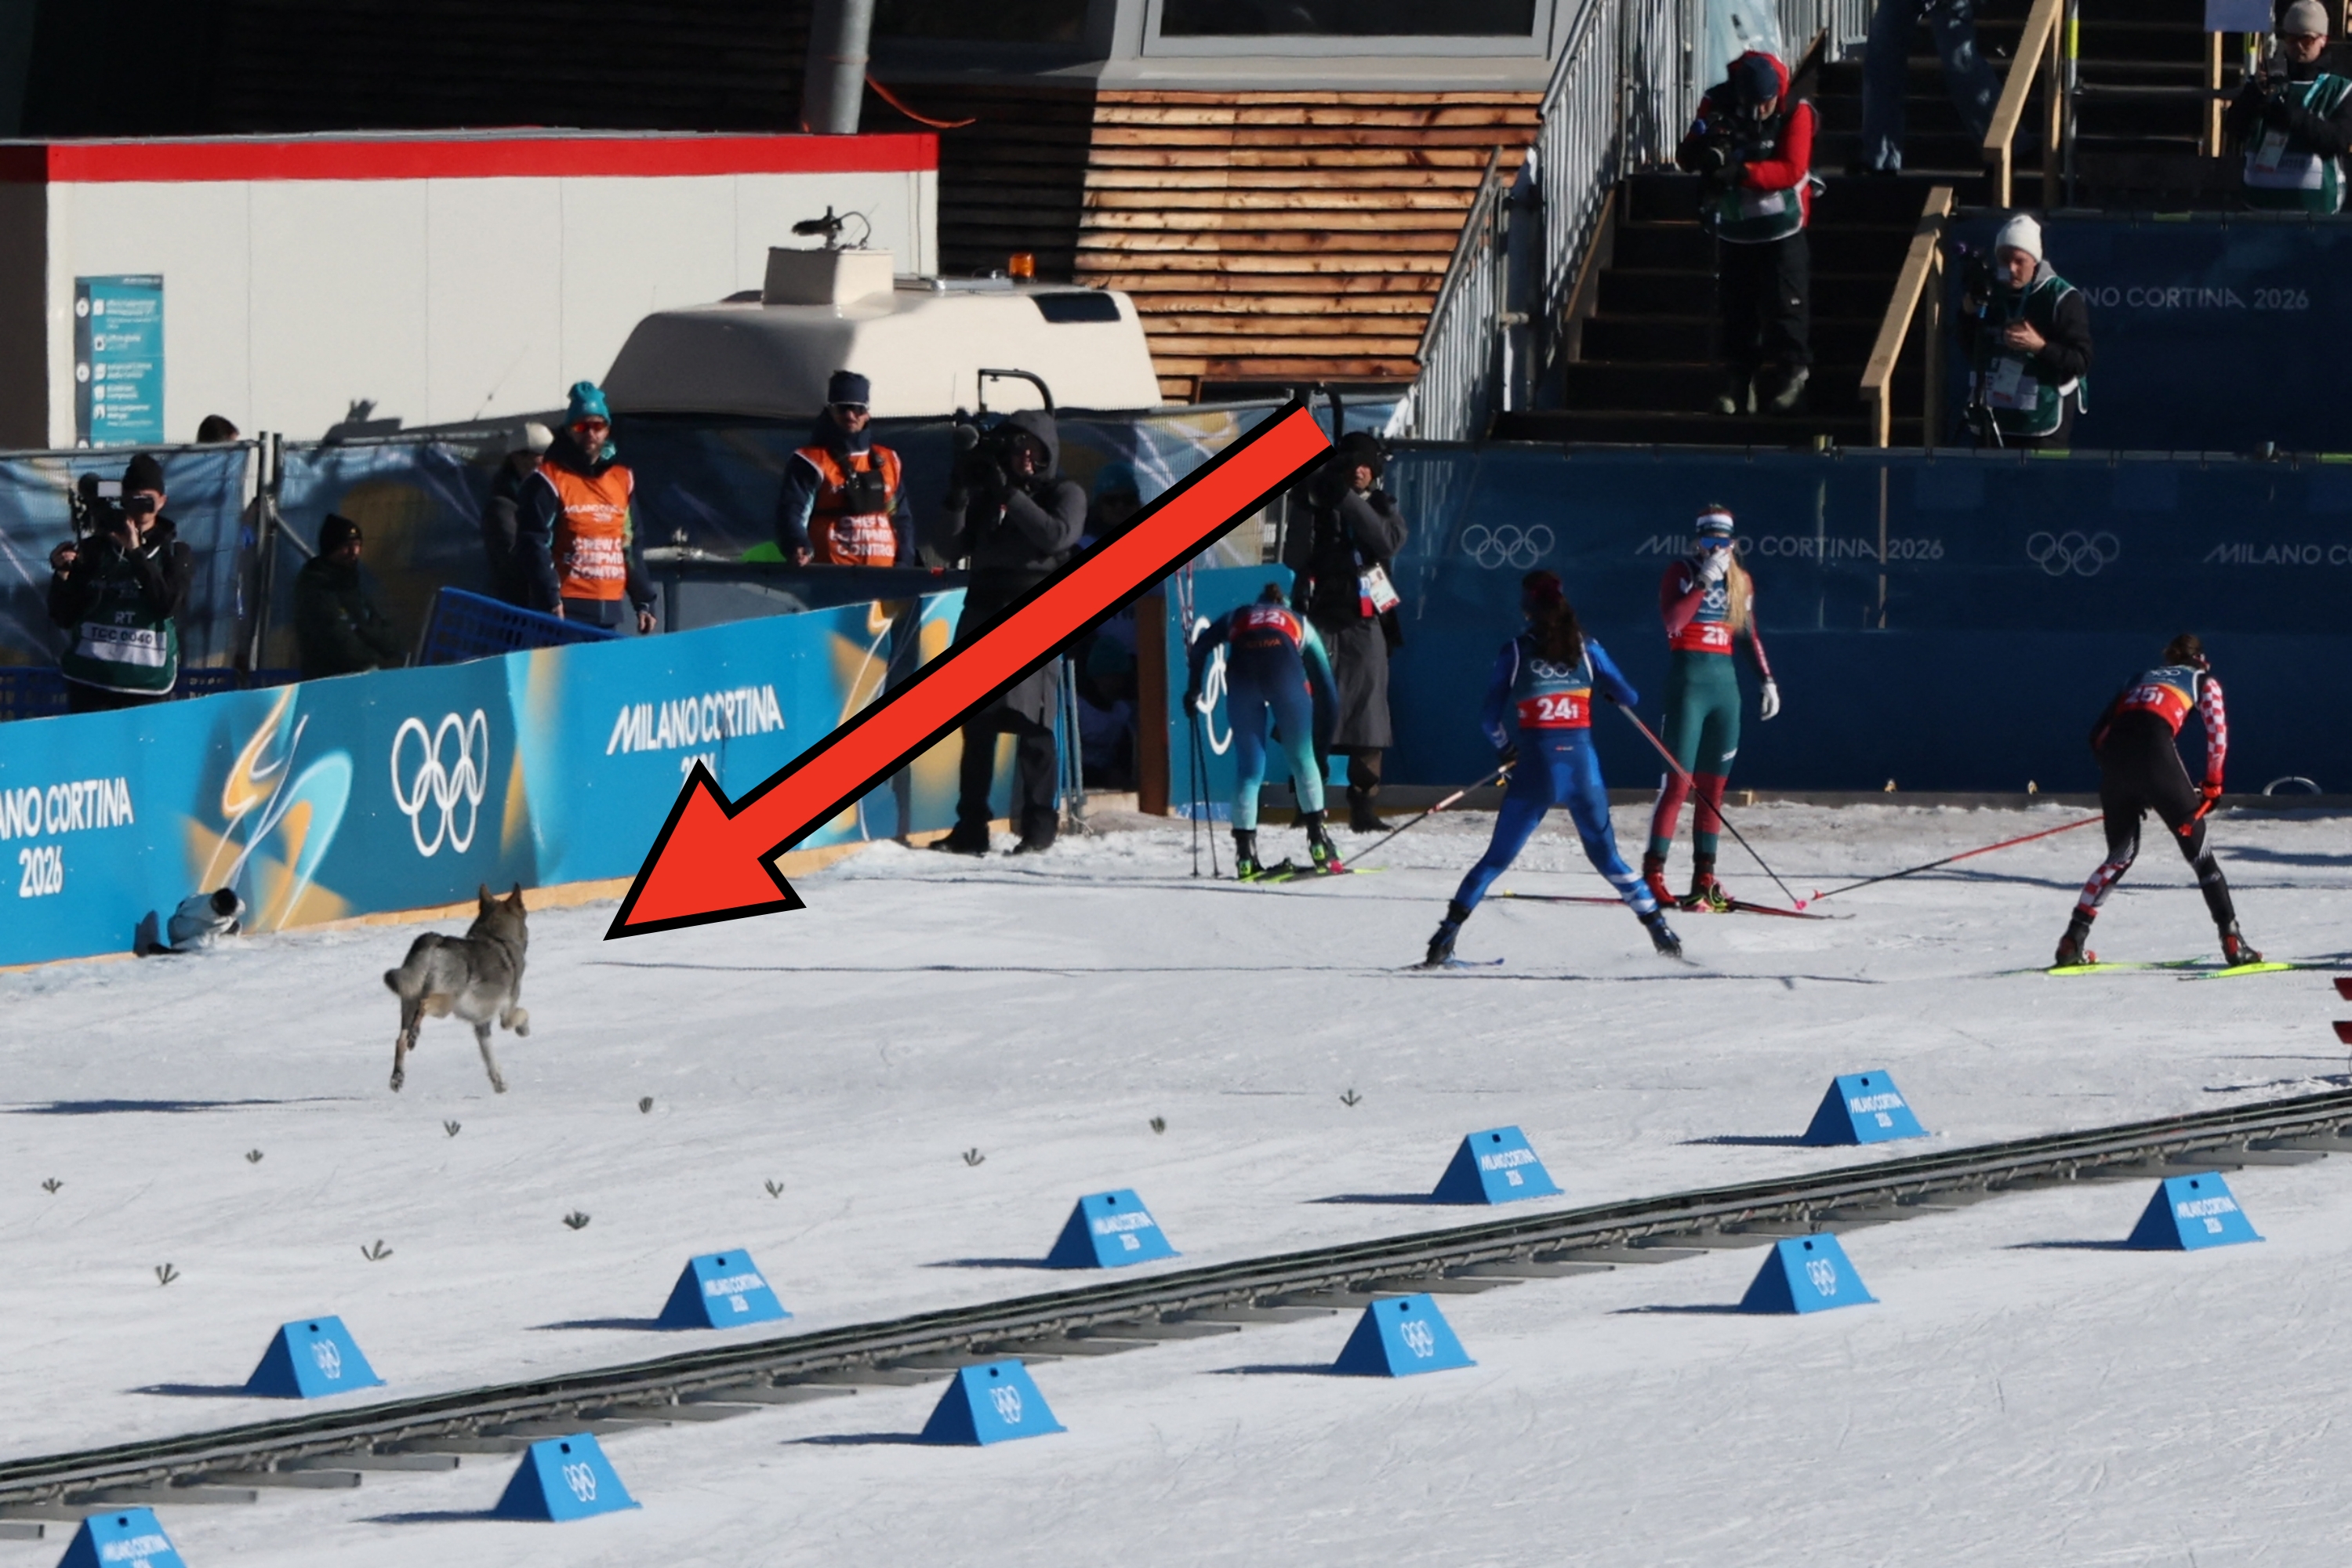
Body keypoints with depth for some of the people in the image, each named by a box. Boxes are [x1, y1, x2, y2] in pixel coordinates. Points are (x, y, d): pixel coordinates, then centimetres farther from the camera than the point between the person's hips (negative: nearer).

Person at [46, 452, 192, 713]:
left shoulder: (175, 554, 7)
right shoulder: (94, 549, 8)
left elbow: (168, 604, -11)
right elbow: (64, 617, 7)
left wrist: (136, 552, -16)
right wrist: (62, 575, -11)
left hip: (148, 682, 0)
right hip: (91, 680, 0)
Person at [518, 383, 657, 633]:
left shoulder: (623, 480, 16)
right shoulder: (549, 479, -2)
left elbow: (631, 547, 21)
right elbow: (533, 544, -8)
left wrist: (643, 602, 15)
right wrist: (550, 602, -17)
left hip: (610, 612, 6)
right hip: (567, 610, -6)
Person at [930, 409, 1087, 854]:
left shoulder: (1064, 494, 7)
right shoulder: (987, 496, 18)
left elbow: (1056, 534, -13)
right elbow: (952, 547, 11)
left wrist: (1010, 495, -15)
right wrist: (959, 495, -3)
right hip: (984, 612, 5)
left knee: (1032, 724, -11)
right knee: (977, 725, 2)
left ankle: (1038, 826, -7)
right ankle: (970, 829, 4)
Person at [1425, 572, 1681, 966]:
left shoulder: (1514, 653, 0)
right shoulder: (1586, 650, 3)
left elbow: (1489, 719, 0)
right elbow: (1629, 698, 6)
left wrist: (1506, 749, 21)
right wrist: (1607, 692, 30)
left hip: (1535, 768, -1)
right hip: (1582, 765, 1)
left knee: (1497, 858, 7)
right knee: (1606, 856, 18)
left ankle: (1446, 937, -3)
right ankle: (1659, 929, 14)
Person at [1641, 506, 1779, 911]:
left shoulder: (1740, 580, 13)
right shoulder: (1680, 573, -3)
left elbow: (1749, 634, 20)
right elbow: (1673, 622, -18)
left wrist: (1767, 680, 14)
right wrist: (1705, 580, -20)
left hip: (1725, 682, 6)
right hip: (1687, 680, -6)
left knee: (1714, 786, 6)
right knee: (1679, 781, -10)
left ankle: (1704, 877, 9)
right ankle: (1653, 873, -8)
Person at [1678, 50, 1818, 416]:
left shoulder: (1795, 113, -11)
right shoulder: (1718, 107, -5)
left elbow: (1791, 170, -21)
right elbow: (1686, 158, -8)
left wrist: (1741, 173, -33)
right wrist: (1703, 149, -32)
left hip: (1781, 231, -3)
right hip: (1733, 230, 3)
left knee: (1784, 308, -7)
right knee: (1736, 315, 6)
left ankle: (1788, 374, -1)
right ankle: (1738, 385, 11)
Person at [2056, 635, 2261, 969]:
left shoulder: (2141, 680, 34)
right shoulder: (2204, 681, 24)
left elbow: (2098, 735, 27)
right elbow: (2217, 729, 8)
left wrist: (2118, 777, 30)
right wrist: (2213, 785, 16)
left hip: (2114, 753, 4)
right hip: (2154, 750, -4)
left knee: (2120, 855, 21)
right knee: (2198, 850, 5)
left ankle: (2072, 943, 13)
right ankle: (2232, 941, -5)